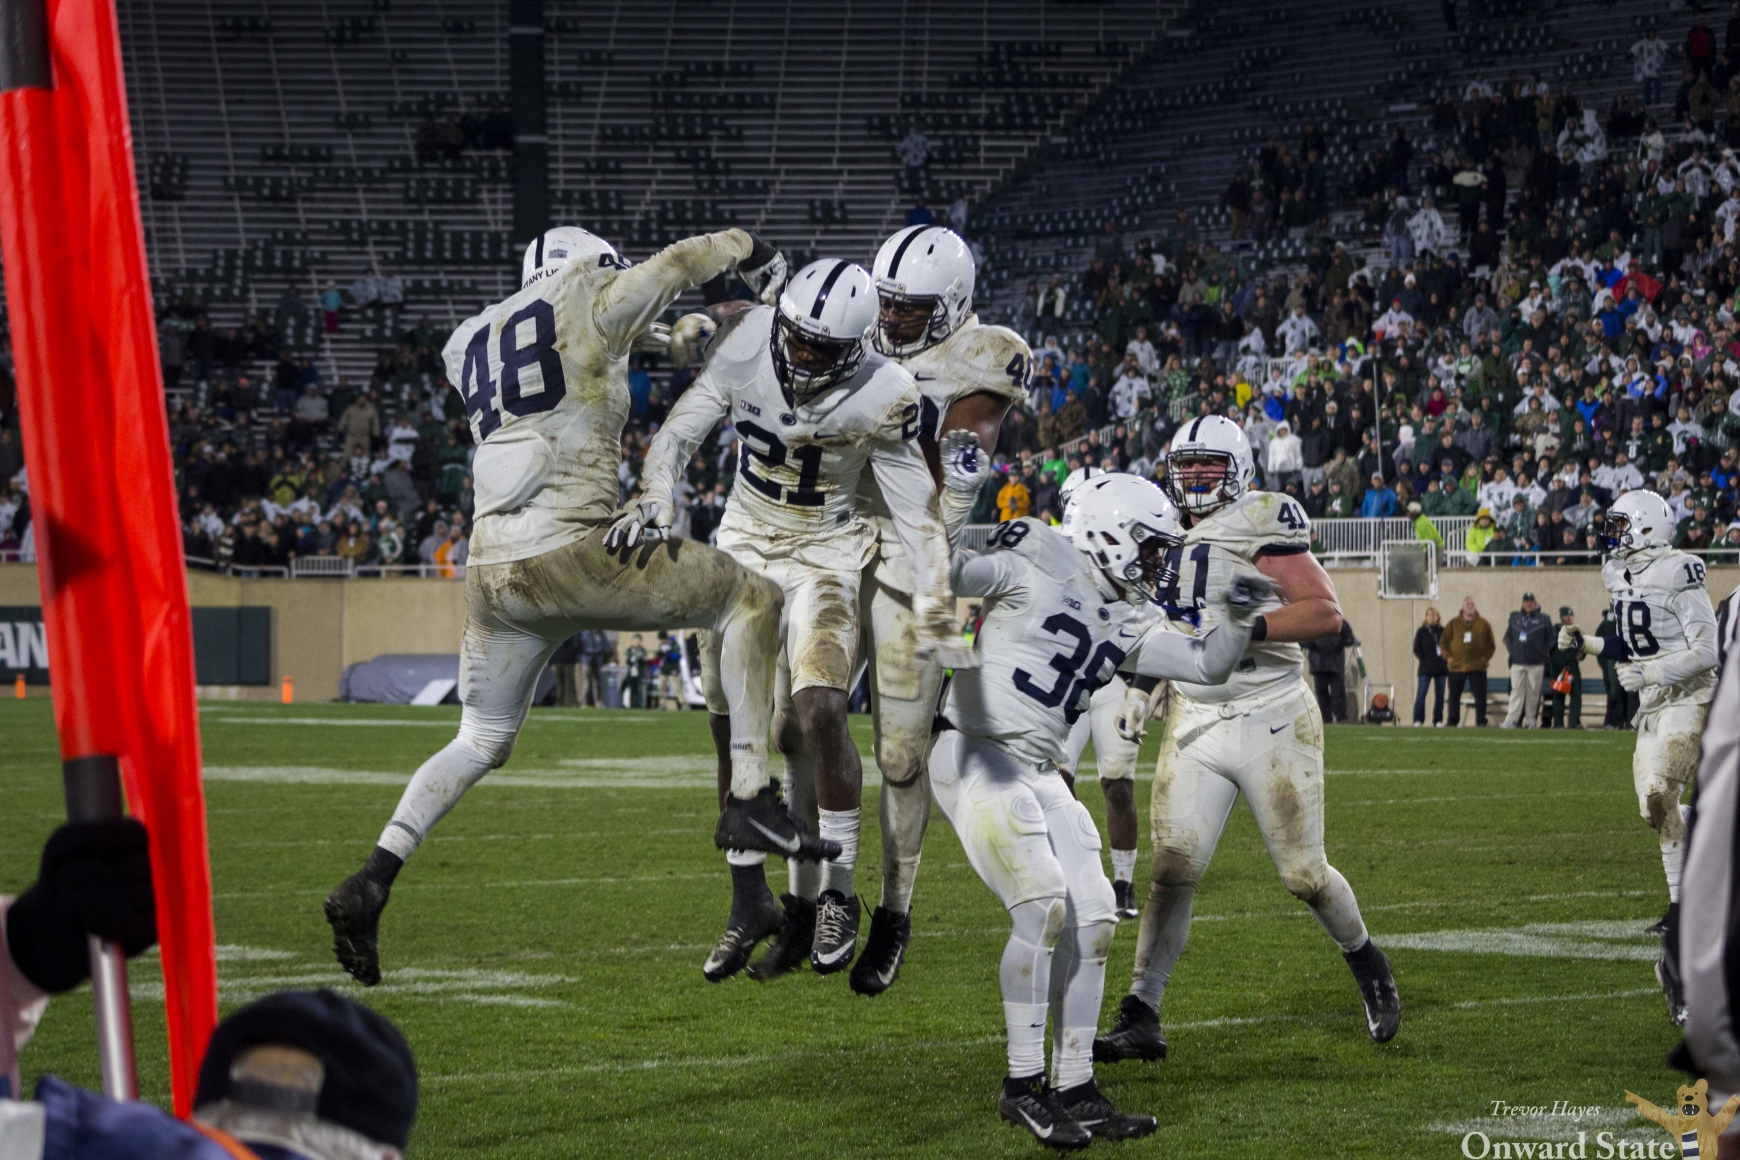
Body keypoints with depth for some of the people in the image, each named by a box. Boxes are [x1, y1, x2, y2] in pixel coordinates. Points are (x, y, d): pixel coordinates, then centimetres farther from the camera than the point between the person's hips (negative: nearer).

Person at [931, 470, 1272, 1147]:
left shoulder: (1125, 627, 14)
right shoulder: (1035, 570, -8)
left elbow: (1206, 667, 14)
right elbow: (950, 572, -14)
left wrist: (1235, 620, -3)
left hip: (1040, 774, 9)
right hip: (975, 757, -9)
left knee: (1092, 919, 3)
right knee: (1044, 907, -20)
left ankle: (1073, 1090, 12)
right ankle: (1023, 1086, -10)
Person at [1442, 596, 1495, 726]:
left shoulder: (1483, 624, 5)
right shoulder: (1453, 624, 6)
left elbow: (1491, 644, 9)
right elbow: (1443, 641, 9)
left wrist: (1486, 657, -3)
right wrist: (1448, 657, -2)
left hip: (1478, 666, -1)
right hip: (1456, 666, 1)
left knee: (1480, 695, -3)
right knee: (1454, 695, 3)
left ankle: (1481, 720, 2)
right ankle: (1452, 721, 10)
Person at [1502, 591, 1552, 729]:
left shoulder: (1543, 619, 5)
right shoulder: (1515, 618, 11)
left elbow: (1550, 638, 7)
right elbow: (1508, 636, 17)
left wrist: (1543, 652, -2)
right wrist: (1511, 650, 4)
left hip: (1536, 664, -1)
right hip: (1517, 662, 1)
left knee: (1533, 693, 1)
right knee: (1516, 691, -5)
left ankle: (1531, 721, 7)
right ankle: (1512, 720, -8)